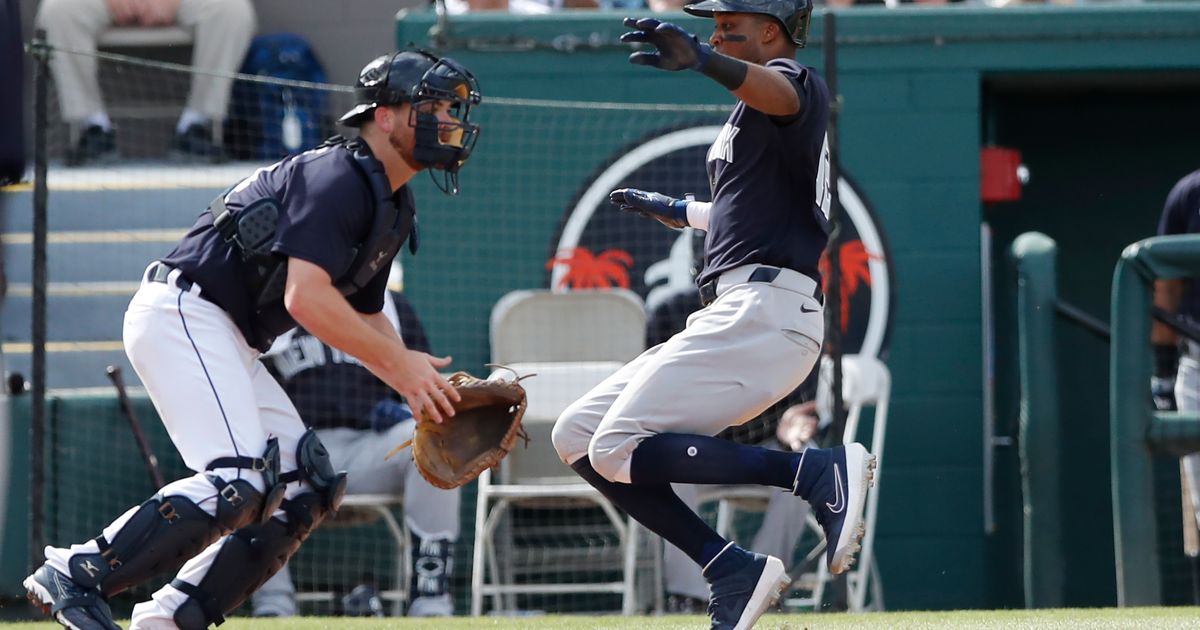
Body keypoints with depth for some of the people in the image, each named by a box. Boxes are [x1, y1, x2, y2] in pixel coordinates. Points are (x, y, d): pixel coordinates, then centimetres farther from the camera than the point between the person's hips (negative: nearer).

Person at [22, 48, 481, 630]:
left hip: (225, 342, 11)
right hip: (182, 315, -11)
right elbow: (305, 299, -26)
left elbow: (362, 315, 24)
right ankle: (74, 576, -22)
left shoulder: (395, 210, 17)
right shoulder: (339, 178, -16)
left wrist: (416, 381, 5)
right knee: (239, 484, -24)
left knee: (309, 488, 6)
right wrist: (398, 364, -19)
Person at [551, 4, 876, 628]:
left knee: (618, 449, -19)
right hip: (735, 317, 10)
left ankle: (822, 471, -20)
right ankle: (731, 569, -1)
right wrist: (680, 211, 49)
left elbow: (779, 91, -32)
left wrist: (704, 61, -51)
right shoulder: (751, 115, 26)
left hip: (765, 312, -10)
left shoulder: (796, 83, -5)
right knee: (577, 436, 7)